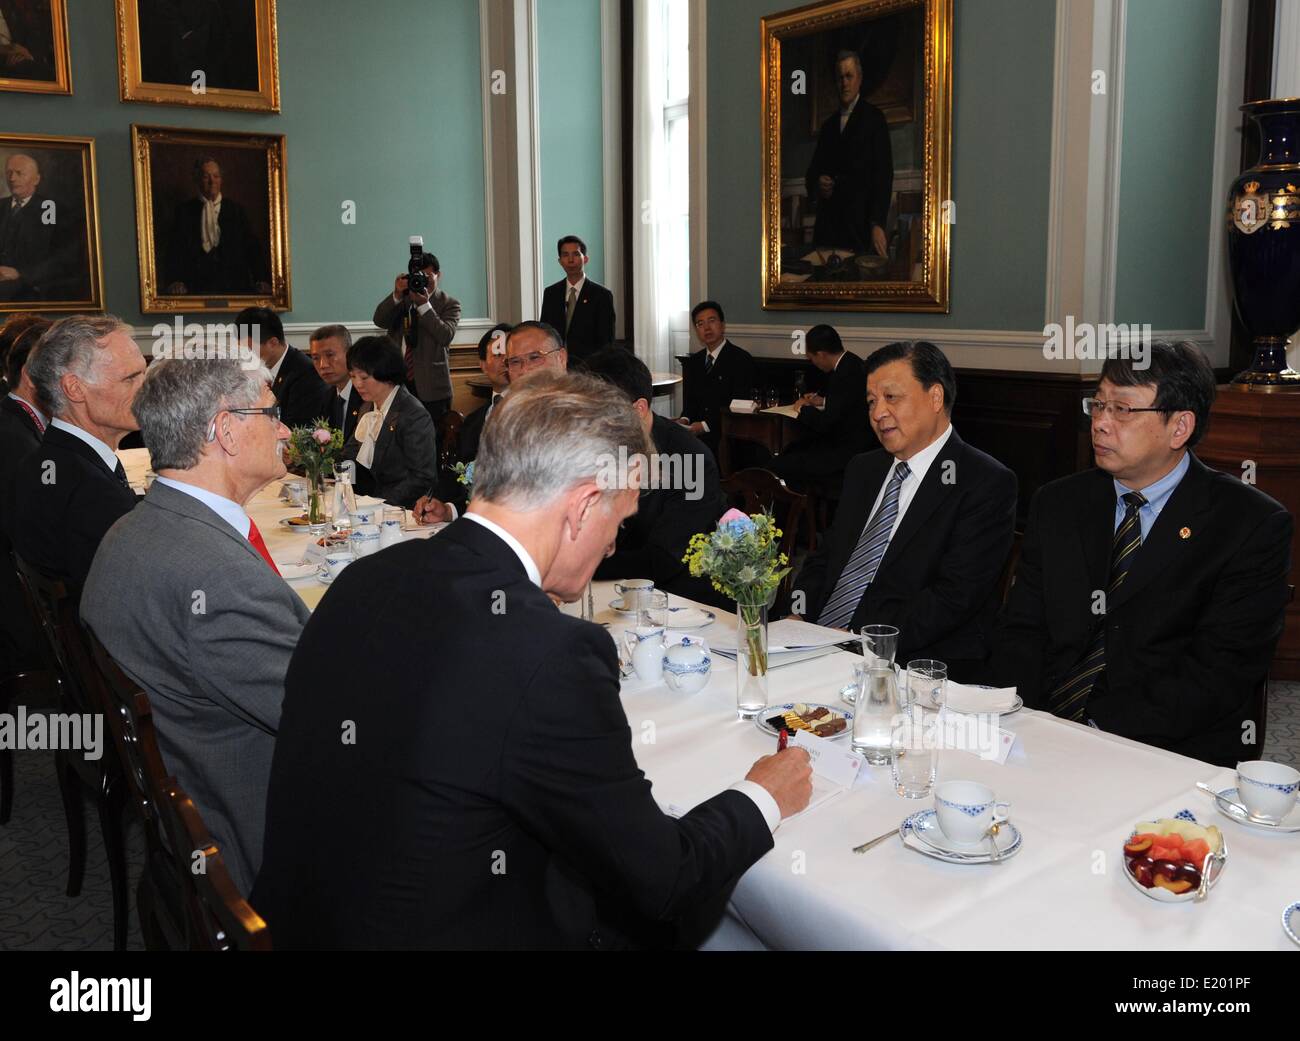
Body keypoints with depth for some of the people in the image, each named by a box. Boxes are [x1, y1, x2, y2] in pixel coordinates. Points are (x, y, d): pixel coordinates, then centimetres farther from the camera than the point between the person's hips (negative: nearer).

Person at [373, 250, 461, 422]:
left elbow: (446, 336, -13)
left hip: (431, 387, -3)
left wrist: (424, 305, -19)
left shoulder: (449, 304, 3)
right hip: (398, 381, 3)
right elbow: (379, 321, -2)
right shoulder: (402, 299, 13)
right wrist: (397, 295, -15)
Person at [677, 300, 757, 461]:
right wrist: (684, 420, -6)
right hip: (696, 432, 6)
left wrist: (705, 425, -19)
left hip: (726, 435, -6)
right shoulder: (692, 363, 19)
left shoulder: (742, 360, -3)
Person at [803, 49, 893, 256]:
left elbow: (883, 174, -7)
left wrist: (877, 224, -17)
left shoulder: (873, 118, 2)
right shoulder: (829, 124, 20)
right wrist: (817, 183, -1)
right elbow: (812, 171, 24)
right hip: (827, 225, 5)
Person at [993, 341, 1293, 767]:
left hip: (1171, 753, -4)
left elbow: (1220, 673, -11)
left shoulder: (1255, 524, -4)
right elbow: (1021, 631, 8)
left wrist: (1096, 731, -20)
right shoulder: (1057, 505, 11)